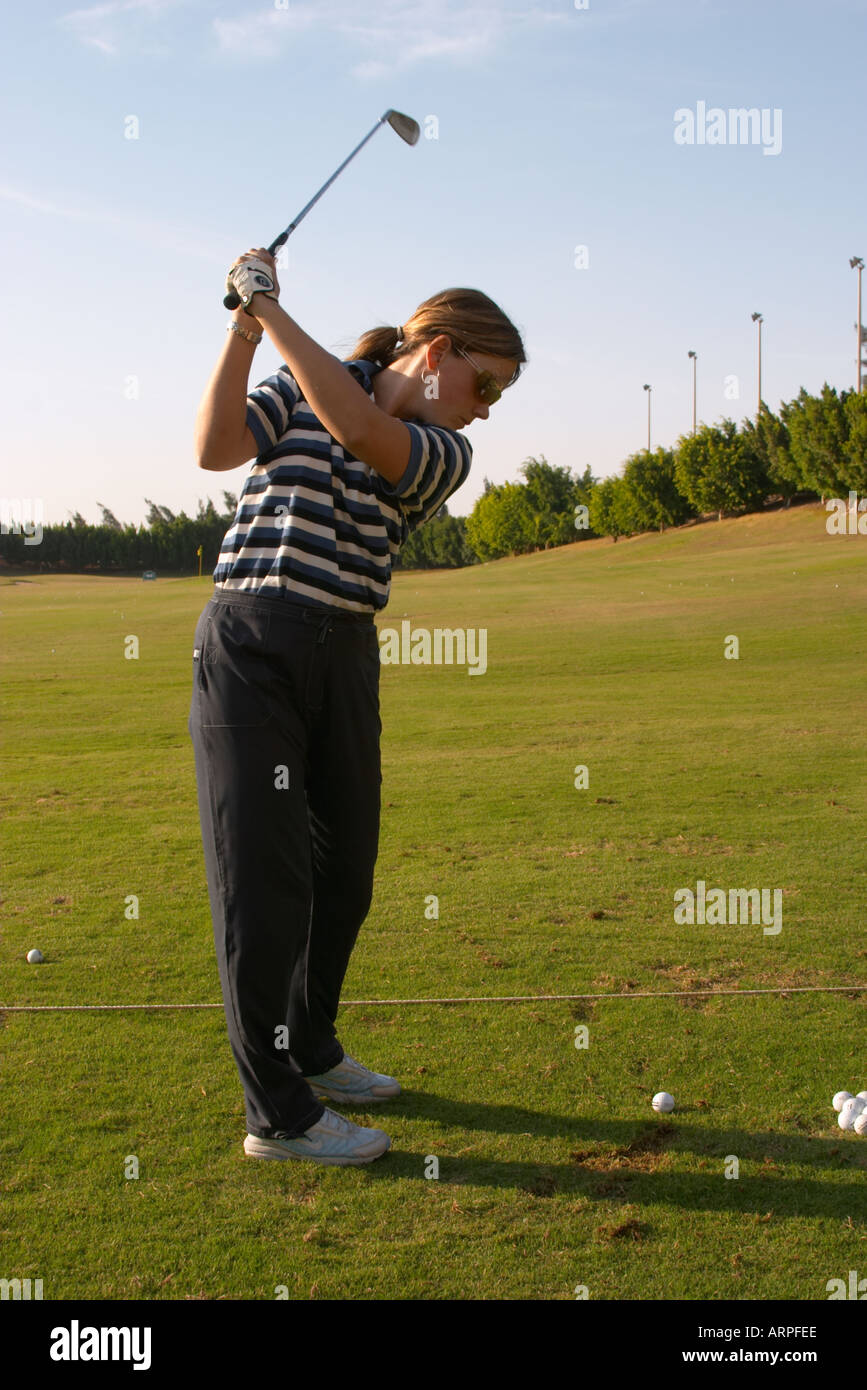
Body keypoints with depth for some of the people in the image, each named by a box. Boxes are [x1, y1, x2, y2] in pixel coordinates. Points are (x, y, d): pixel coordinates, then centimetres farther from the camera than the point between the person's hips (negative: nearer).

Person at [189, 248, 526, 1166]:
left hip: (345, 659, 5)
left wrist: (273, 308, -12)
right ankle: (278, 1113, 1)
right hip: (251, 644, -4)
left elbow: (359, 429, -13)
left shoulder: (446, 455, 7)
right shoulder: (296, 388, 5)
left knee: (344, 869, 11)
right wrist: (246, 324, -14)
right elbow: (216, 448, -11)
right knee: (265, 873, -6)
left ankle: (310, 1050, 33)